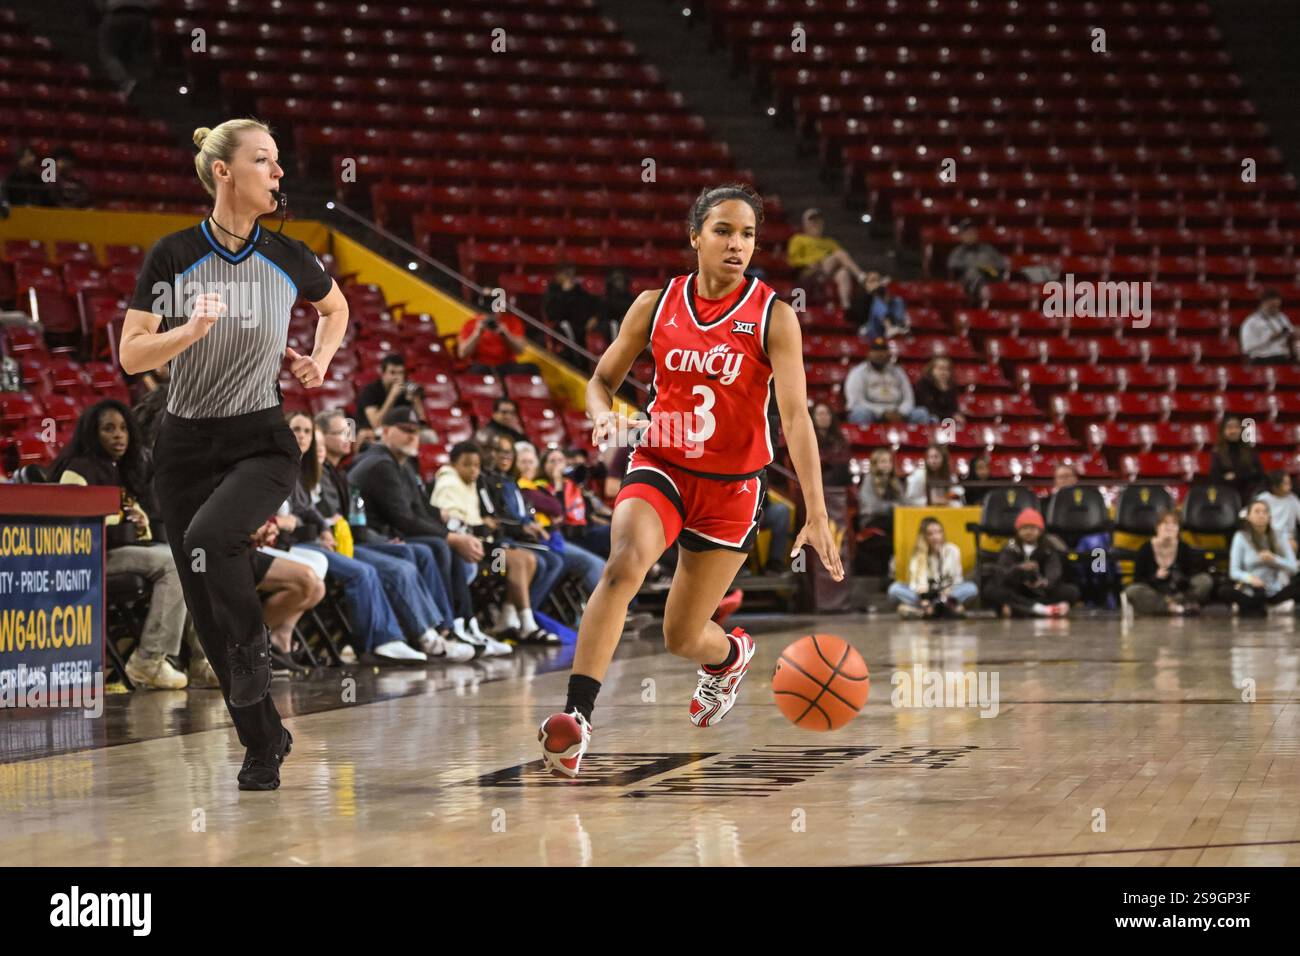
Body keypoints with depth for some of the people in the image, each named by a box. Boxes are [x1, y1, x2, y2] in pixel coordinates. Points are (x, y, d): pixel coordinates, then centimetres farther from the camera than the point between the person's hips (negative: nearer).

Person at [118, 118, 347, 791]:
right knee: (208, 610, 2)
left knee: (209, 536, -32)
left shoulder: (287, 258, -1)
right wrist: (191, 329, -24)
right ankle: (263, 742, 18)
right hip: (186, 446, 1)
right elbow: (132, 356, -8)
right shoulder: (172, 256, -6)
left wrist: (319, 360, 4)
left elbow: (335, 308, 21)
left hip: (261, 443, -1)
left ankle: (253, 648, -7)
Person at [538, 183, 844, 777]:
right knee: (623, 565, -31)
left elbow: (795, 416, -17)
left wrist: (816, 514, -25)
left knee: (683, 638, 6)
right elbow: (602, 379, 9)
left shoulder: (772, 316, -10)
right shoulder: (656, 305, -3)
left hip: (732, 484, -1)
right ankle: (577, 718, -33)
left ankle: (730, 655, 46)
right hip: (660, 466, 1)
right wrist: (604, 416, -16)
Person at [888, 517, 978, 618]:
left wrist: (947, 592, -24)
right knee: (895, 589, -26)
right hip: (926, 595, 0)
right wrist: (923, 600, -35)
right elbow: (915, 582, -16)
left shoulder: (952, 550, -2)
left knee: (971, 588, -28)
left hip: (947, 594, 0)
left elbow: (956, 579, -2)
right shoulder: (918, 554, -4)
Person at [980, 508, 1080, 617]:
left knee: (1072, 592, -24)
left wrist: (1046, 582, -41)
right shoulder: (1011, 548, 2)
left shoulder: (1048, 548, 3)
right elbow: (1002, 573, -16)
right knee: (989, 590, -28)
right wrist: (1019, 569, -39)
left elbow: (1054, 570, -16)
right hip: (1016, 594, -1)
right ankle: (1042, 608, -42)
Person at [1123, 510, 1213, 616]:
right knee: (1131, 591, -33)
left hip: (1179, 592, 2)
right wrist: (1156, 577, -23)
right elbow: (1137, 581, -6)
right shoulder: (1146, 549, -6)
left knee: (1205, 580, -21)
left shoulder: (1184, 549, -2)